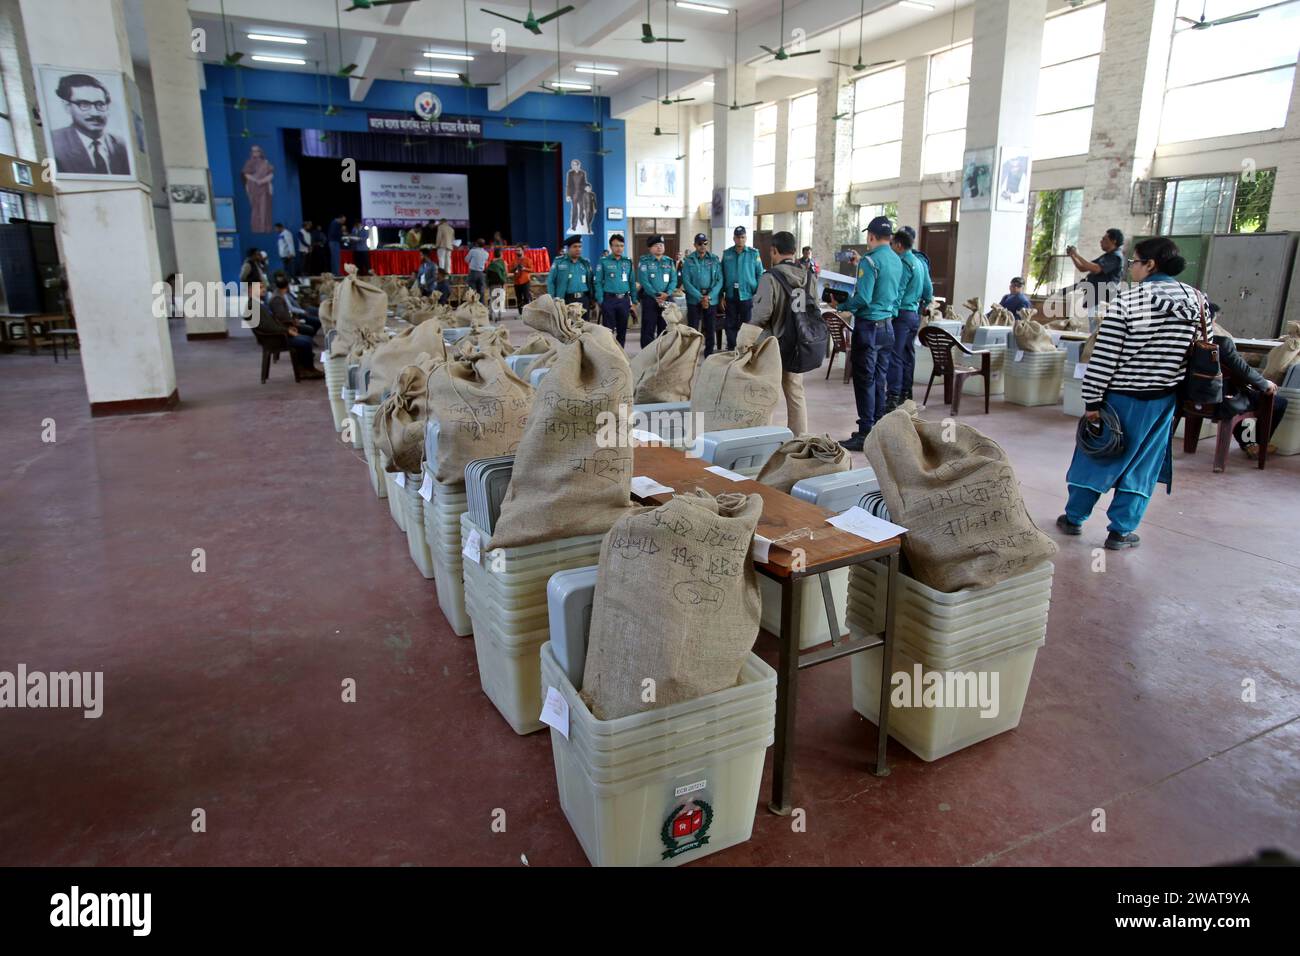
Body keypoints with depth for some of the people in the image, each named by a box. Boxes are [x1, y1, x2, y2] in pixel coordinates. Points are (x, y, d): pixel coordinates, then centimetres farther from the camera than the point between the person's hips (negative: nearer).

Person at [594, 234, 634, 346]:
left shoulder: (628, 262, 10)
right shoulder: (603, 261, 0)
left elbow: (632, 282, 12)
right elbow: (598, 282, -3)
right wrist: (600, 301, -10)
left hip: (624, 299, 4)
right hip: (609, 299, -3)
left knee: (622, 330, 10)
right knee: (608, 330, -1)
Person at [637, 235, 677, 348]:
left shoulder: (669, 261, 13)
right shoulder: (644, 261, -1)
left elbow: (674, 279, 5)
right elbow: (643, 280, -11)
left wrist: (667, 293, -14)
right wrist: (656, 296, -18)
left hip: (666, 300, 4)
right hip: (649, 299, -4)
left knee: (665, 329, 9)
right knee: (648, 330, -3)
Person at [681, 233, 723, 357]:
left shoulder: (715, 260, 5)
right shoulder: (688, 261, 0)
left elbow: (719, 280, 0)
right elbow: (686, 282, -7)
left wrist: (709, 296, -13)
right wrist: (700, 298, -15)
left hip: (712, 299, 2)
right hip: (694, 299, -2)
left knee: (710, 329, 8)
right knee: (693, 329, -2)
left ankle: (709, 355, 17)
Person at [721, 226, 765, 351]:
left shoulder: (754, 253, -1)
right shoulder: (727, 254, 6)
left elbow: (760, 275, 0)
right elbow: (722, 276, 9)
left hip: (747, 296, -2)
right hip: (731, 296, 2)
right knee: (731, 325, 8)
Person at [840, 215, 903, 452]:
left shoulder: (870, 261, -14)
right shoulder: (897, 261, 10)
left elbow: (862, 298, -20)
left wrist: (843, 305, -5)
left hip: (869, 326, -8)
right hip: (888, 325, 8)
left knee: (864, 381, -4)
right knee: (880, 379, 13)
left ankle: (865, 434, -4)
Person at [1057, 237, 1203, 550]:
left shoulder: (1127, 301, -13)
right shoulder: (1196, 300, 0)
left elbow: (1104, 357, -15)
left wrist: (1092, 400, -10)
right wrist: (1179, 387, 12)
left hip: (1121, 396, -3)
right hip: (1162, 399, 3)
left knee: (1096, 455, 11)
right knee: (1140, 464, 12)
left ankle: (1074, 517, 23)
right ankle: (1121, 531, 16)